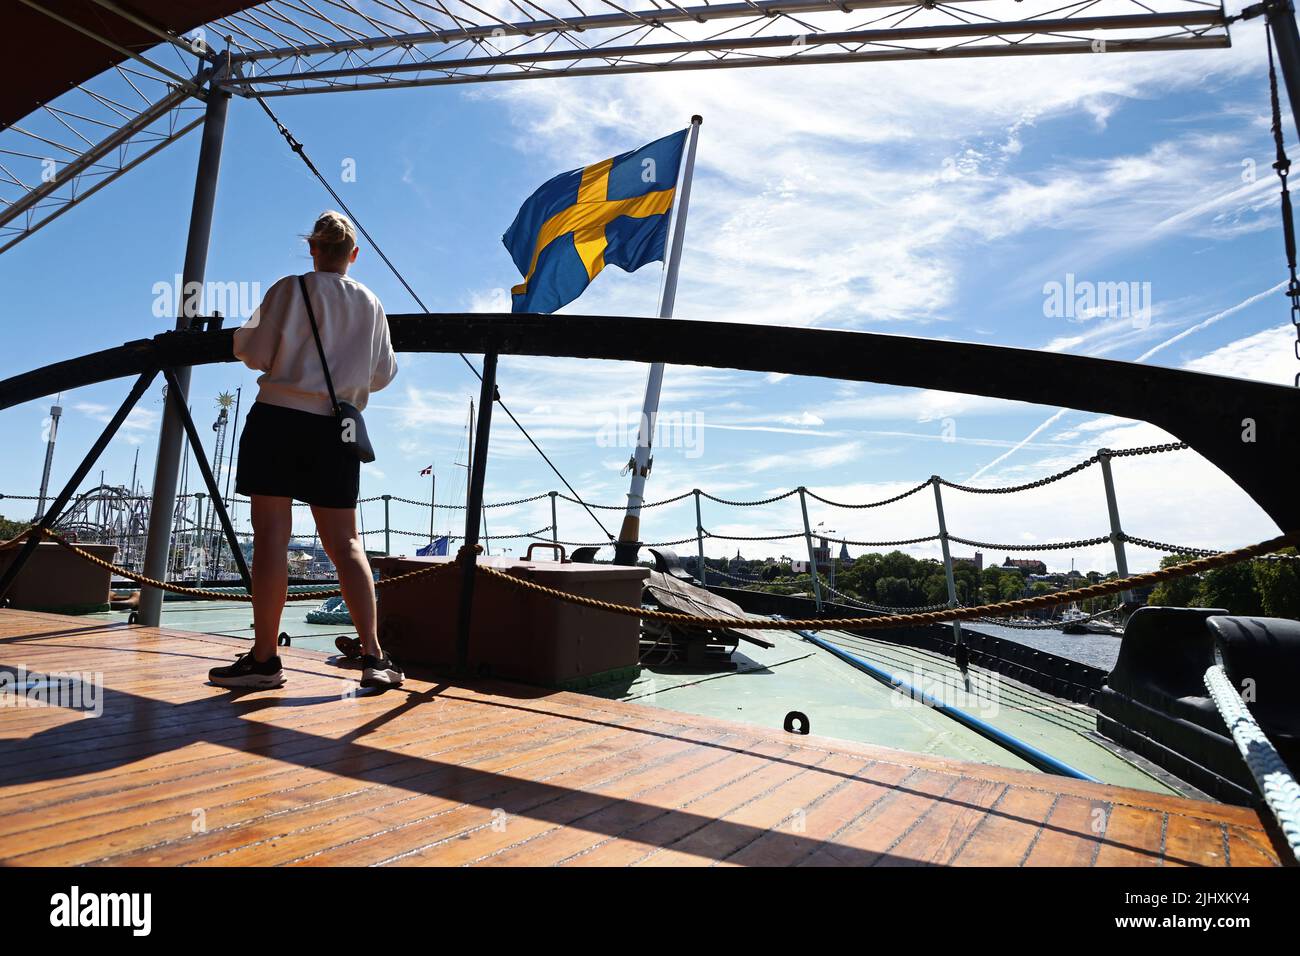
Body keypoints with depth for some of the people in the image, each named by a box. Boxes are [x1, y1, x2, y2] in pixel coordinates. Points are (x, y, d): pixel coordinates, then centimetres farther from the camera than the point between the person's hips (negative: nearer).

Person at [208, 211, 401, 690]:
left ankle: (264, 658, 3)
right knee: (345, 543, 4)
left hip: (279, 420, -3)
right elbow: (383, 374, 12)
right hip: (335, 431, 3)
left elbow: (255, 352, -3)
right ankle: (373, 655, -1)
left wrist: (242, 334, 19)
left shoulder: (290, 290, 0)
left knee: (271, 538, -1)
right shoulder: (371, 304, 9)